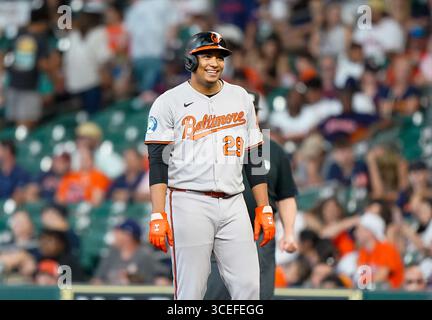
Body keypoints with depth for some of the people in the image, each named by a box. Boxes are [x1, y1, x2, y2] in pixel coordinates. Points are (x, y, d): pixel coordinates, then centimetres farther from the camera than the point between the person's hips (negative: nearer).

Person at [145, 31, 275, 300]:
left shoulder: (241, 98, 14)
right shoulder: (169, 102, 1)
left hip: (233, 206, 4)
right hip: (189, 204, -4)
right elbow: (158, 163, -4)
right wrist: (158, 216, -15)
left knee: (248, 287, -3)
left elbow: (255, 158, 17)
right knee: (191, 291, -6)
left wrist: (264, 209, 11)